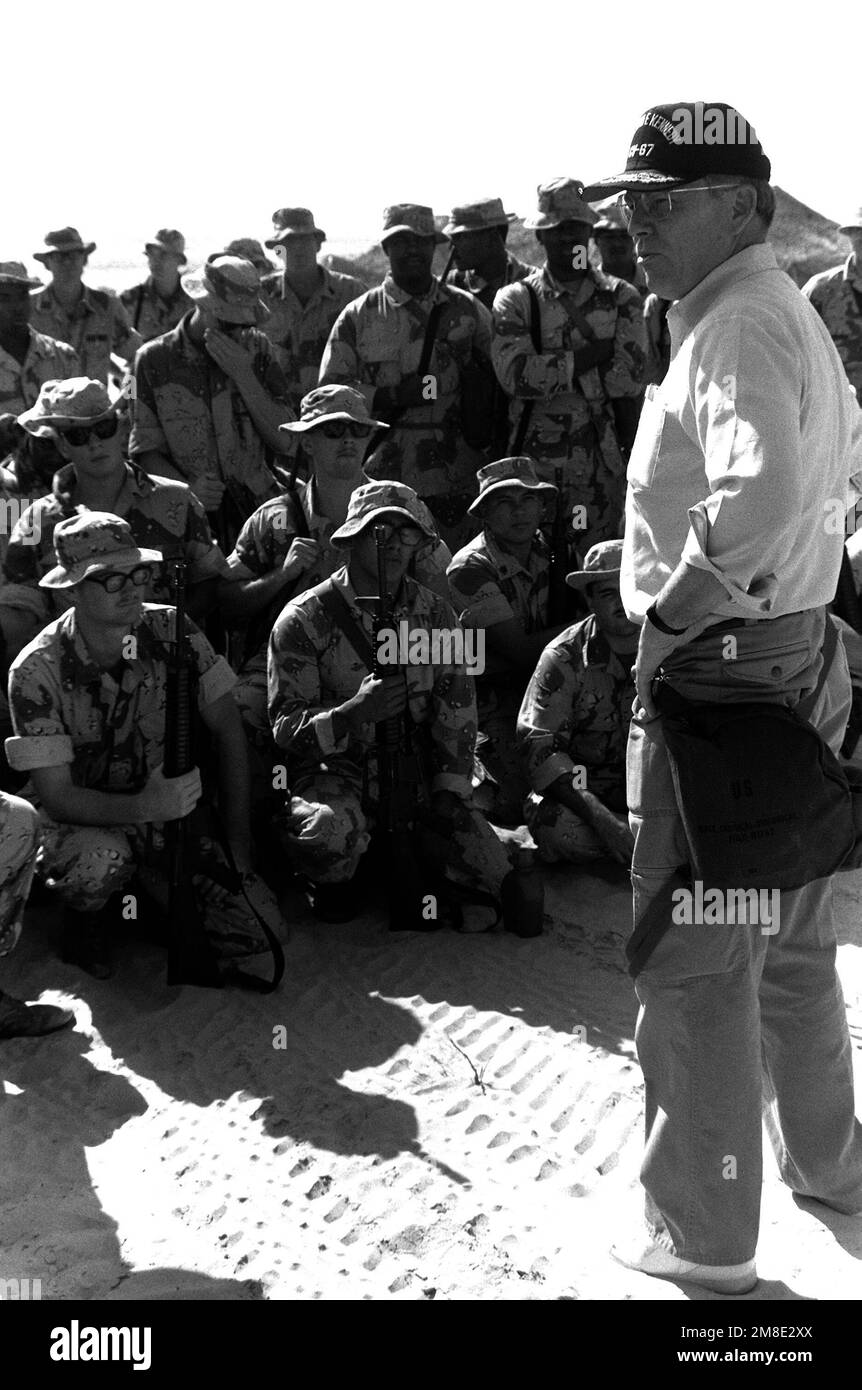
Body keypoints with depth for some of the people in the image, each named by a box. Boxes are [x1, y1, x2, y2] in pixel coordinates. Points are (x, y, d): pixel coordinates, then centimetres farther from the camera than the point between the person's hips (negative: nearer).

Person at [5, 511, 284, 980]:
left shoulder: (172, 632, -10)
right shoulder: (37, 671, -19)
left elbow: (228, 730, -5)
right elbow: (56, 796, -21)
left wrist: (237, 843, -10)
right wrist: (144, 807, -38)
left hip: (169, 808, 3)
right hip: (80, 819, -3)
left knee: (257, 930, -12)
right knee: (100, 861, -40)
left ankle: (152, 886, 16)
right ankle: (88, 917, -2)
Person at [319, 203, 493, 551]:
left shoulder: (466, 310, 10)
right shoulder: (358, 317, 5)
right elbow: (329, 391, 1)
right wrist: (392, 396, -14)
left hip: (456, 482, 2)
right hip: (384, 483, -1)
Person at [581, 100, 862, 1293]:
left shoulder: (735, 324, -19)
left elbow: (763, 488, -38)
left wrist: (670, 610, -25)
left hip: (716, 673, -10)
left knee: (694, 963, 2)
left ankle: (704, 1237, 15)